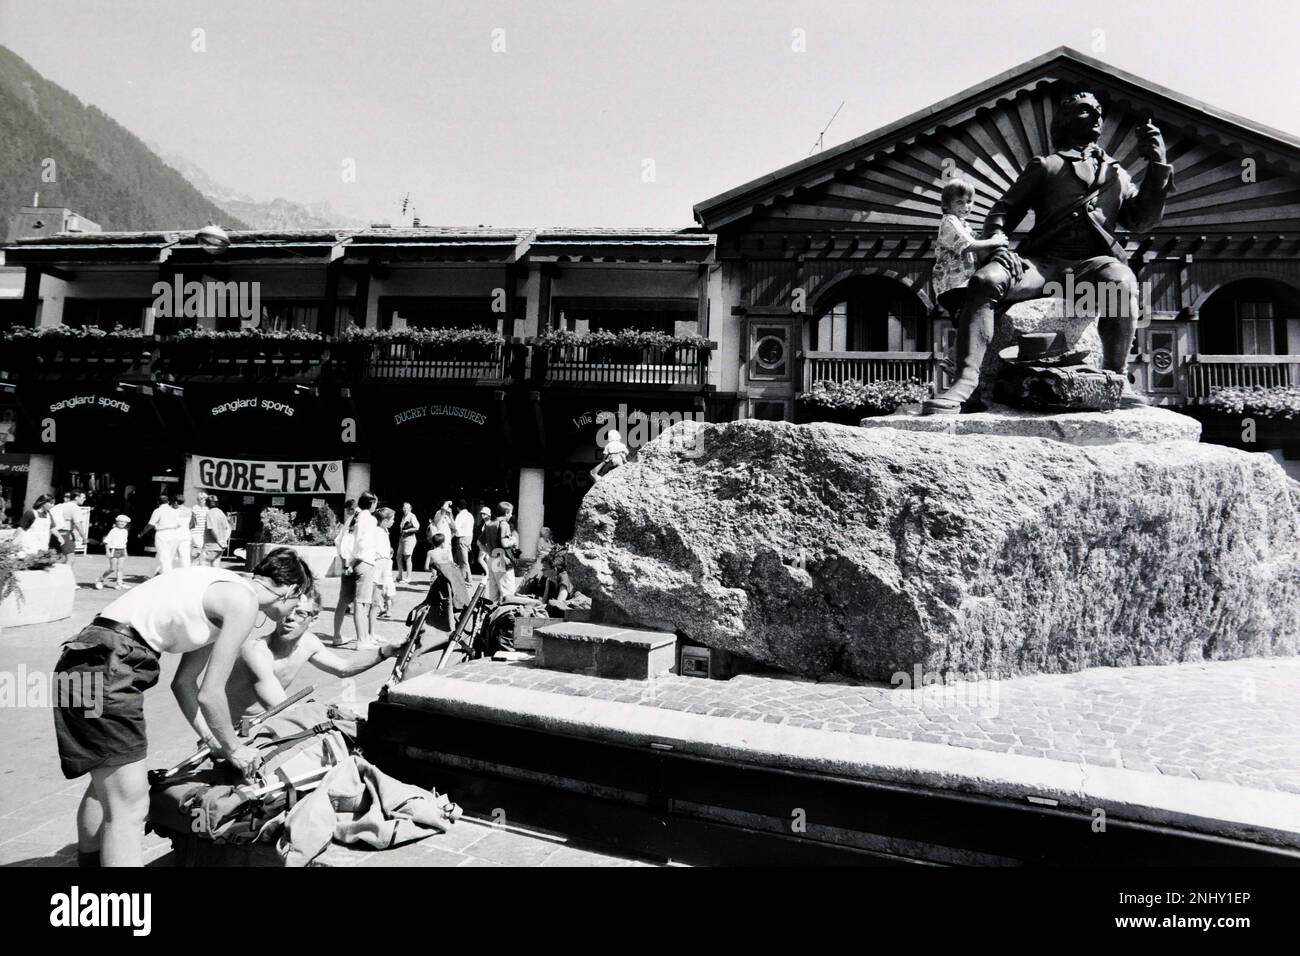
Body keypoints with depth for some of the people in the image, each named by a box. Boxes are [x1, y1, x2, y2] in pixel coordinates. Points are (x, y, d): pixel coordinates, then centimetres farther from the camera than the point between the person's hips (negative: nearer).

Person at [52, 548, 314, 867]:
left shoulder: (224, 595, 18)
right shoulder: (244, 601, -10)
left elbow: (183, 683, 22)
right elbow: (210, 694, -10)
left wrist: (215, 741, 21)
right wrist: (233, 748, 4)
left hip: (86, 659, 11)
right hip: (105, 670, -11)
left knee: (105, 788, 28)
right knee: (130, 806, -6)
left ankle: (90, 860, 46)